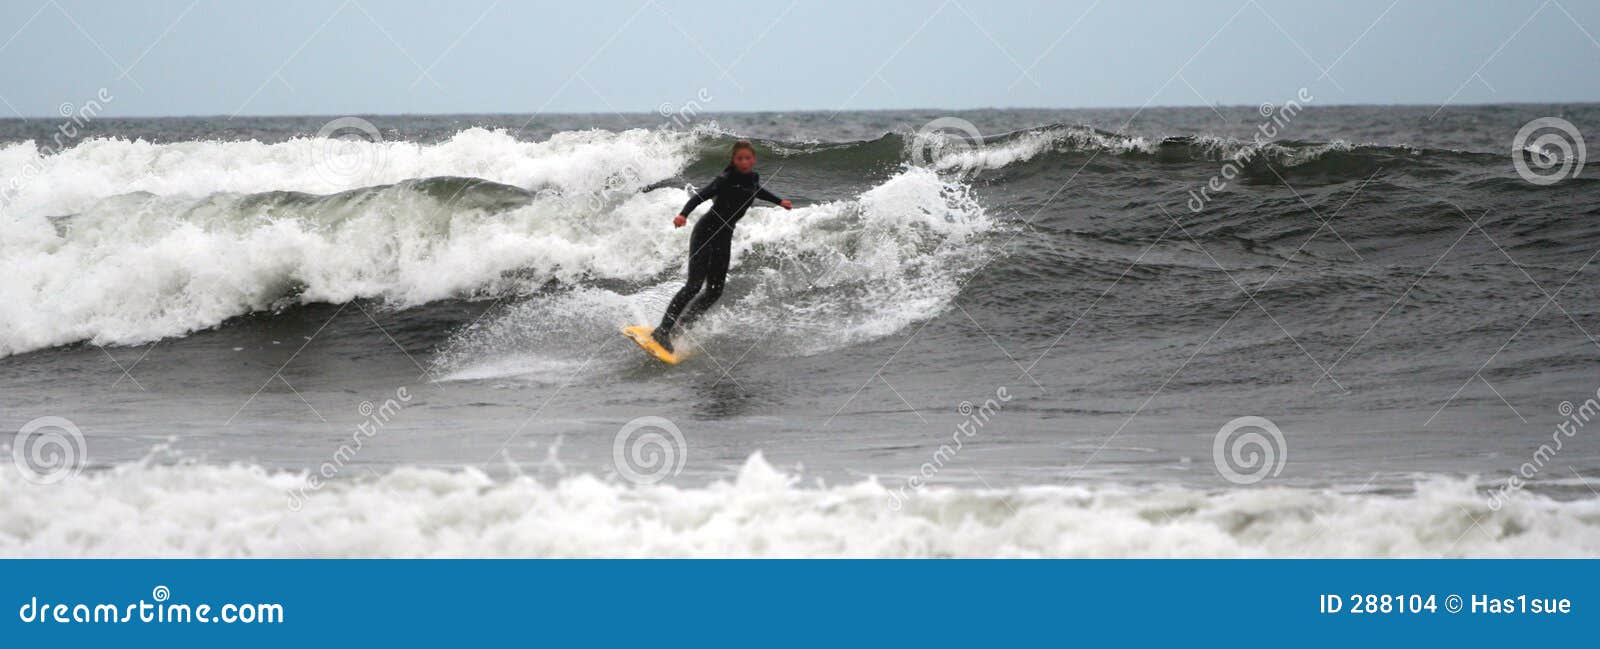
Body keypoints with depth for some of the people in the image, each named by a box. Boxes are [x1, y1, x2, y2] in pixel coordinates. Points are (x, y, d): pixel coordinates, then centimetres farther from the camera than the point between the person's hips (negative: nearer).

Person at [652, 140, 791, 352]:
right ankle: (662, 330, -18)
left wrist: (779, 201, 46)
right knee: (694, 285, -18)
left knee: (714, 291, 2)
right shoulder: (725, 180, -17)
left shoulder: (753, 178, 7)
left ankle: (680, 328, 10)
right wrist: (683, 214, -48)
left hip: (724, 237, 8)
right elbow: (701, 195, -30)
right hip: (706, 232, -8)